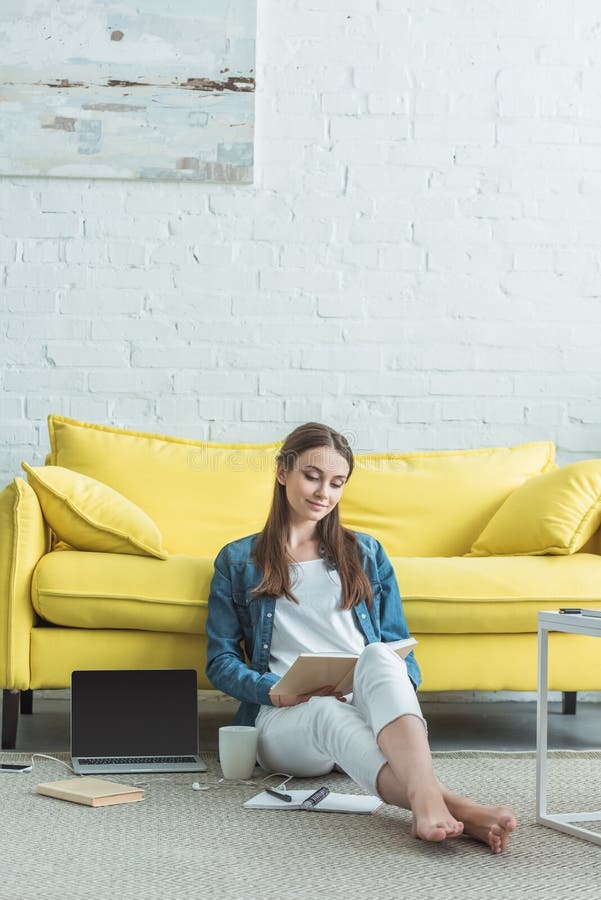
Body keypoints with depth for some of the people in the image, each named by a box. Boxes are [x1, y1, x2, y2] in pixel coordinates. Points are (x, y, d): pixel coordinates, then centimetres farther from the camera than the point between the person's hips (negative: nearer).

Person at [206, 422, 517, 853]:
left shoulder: (366, 554, 24)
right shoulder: (238, 562, 18)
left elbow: (398, 644, 20)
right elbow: (220, 661, 11)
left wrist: (398, 689, -5)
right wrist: (278, 692, -10)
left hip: (371, 704, 2)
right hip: (285, 717, -1)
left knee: (378, 655, -36)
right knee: (329, 713, -40)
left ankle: (427, 801, -63)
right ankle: (457, 808, -66)